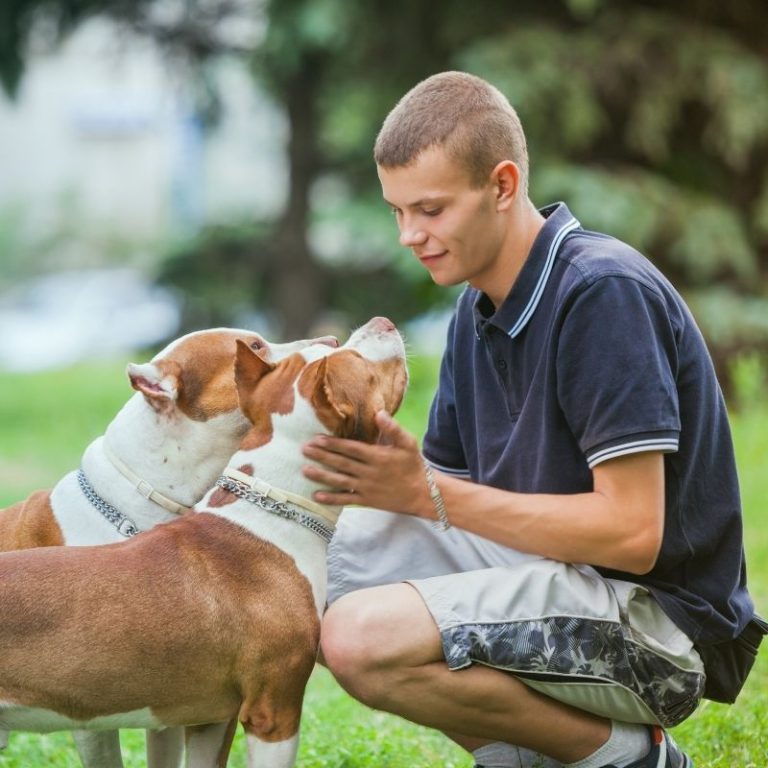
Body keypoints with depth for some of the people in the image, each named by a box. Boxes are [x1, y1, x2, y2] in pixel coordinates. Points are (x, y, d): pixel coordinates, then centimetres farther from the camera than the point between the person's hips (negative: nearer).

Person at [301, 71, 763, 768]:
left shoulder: (607, 292, -17)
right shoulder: (478, 311, 11)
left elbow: (632, 534, -23)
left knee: (363, 639, -26)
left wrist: (427, 494, -20)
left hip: (654, 617, -9)